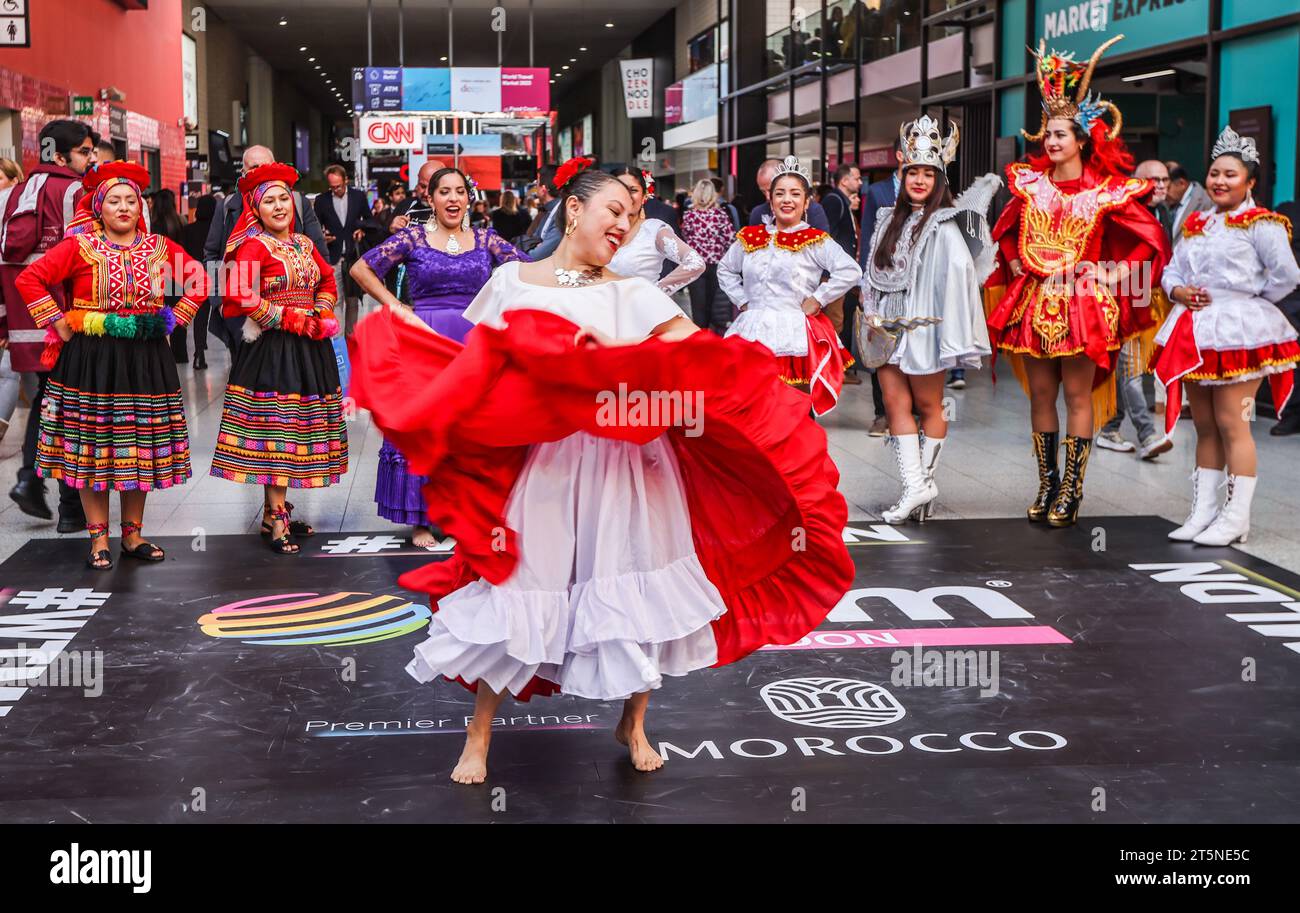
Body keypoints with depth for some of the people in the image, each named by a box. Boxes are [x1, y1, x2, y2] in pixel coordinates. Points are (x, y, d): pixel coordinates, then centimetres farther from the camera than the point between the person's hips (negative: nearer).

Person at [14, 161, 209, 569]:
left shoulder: (160, 247, 7)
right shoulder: (79, 246, -2)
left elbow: (198, 282, 14)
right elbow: (29, 279, -5)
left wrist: (171, 319, 5)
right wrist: (60, 323, -8)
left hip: (146, 359, 3)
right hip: (91, 359, -3)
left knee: (141, 448, 7)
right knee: (93, 449, 0)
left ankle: (133, 534, 19)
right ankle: (99, 540, 8)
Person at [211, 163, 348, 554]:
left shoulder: (304, 244, 15)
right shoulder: (253, 247, -7)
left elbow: (328, 280, 26)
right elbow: (245, 298, -17)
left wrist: (322, 316, 6)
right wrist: (294, 321, -14)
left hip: (308, 347, 7)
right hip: (272, 348, -7)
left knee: (297, 428, 9)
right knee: (276, 426, -9)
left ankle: (275, 509, 18)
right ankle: (276, 518, -6)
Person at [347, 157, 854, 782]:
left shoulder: (631, 294, 1)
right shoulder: (512, 282, 5)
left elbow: (702, 356, -9)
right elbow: (474, 367, 12)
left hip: (625, 462, 0)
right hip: (544, 465, 0)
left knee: (635, 594, 6)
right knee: (514, 593, 3)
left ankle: (633, 724, 28)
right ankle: (478, 736, 19)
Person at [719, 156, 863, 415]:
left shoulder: (815, 241, -1)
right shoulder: (750, 238, 12)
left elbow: (851, 271, -11)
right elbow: (725, 270, 26)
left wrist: (817, 300, -10)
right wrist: (742, 301, 13)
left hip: (796, 336, -4)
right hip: (754, 333, 4)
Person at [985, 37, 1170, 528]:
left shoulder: (1107, 192, -4)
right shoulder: (1030, 185, 8)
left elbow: (1153, 242, 1)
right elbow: (1006, 231, 25)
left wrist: (1113, 275, -5)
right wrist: (1017, 265, 12)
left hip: (1082, 303, -4)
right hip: (1033, 300, 4)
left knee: (1077, 395, -2)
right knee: (1040, 395, 6)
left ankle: (1071, 491, 1)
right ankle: (1047, 485, 14)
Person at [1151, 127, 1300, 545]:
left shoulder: (1260, 224, -6)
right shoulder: (1195, 224, 15)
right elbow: (1172, 270, 17)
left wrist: (1251, 300, -6)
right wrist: (1177, 291, -3)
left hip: (1238, 330, -7)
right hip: (1195, 331, 7)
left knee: (1232, 424, -7)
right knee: (1204, 426, 11)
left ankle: (1235, 518, -2)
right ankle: (1203, 512, 17)